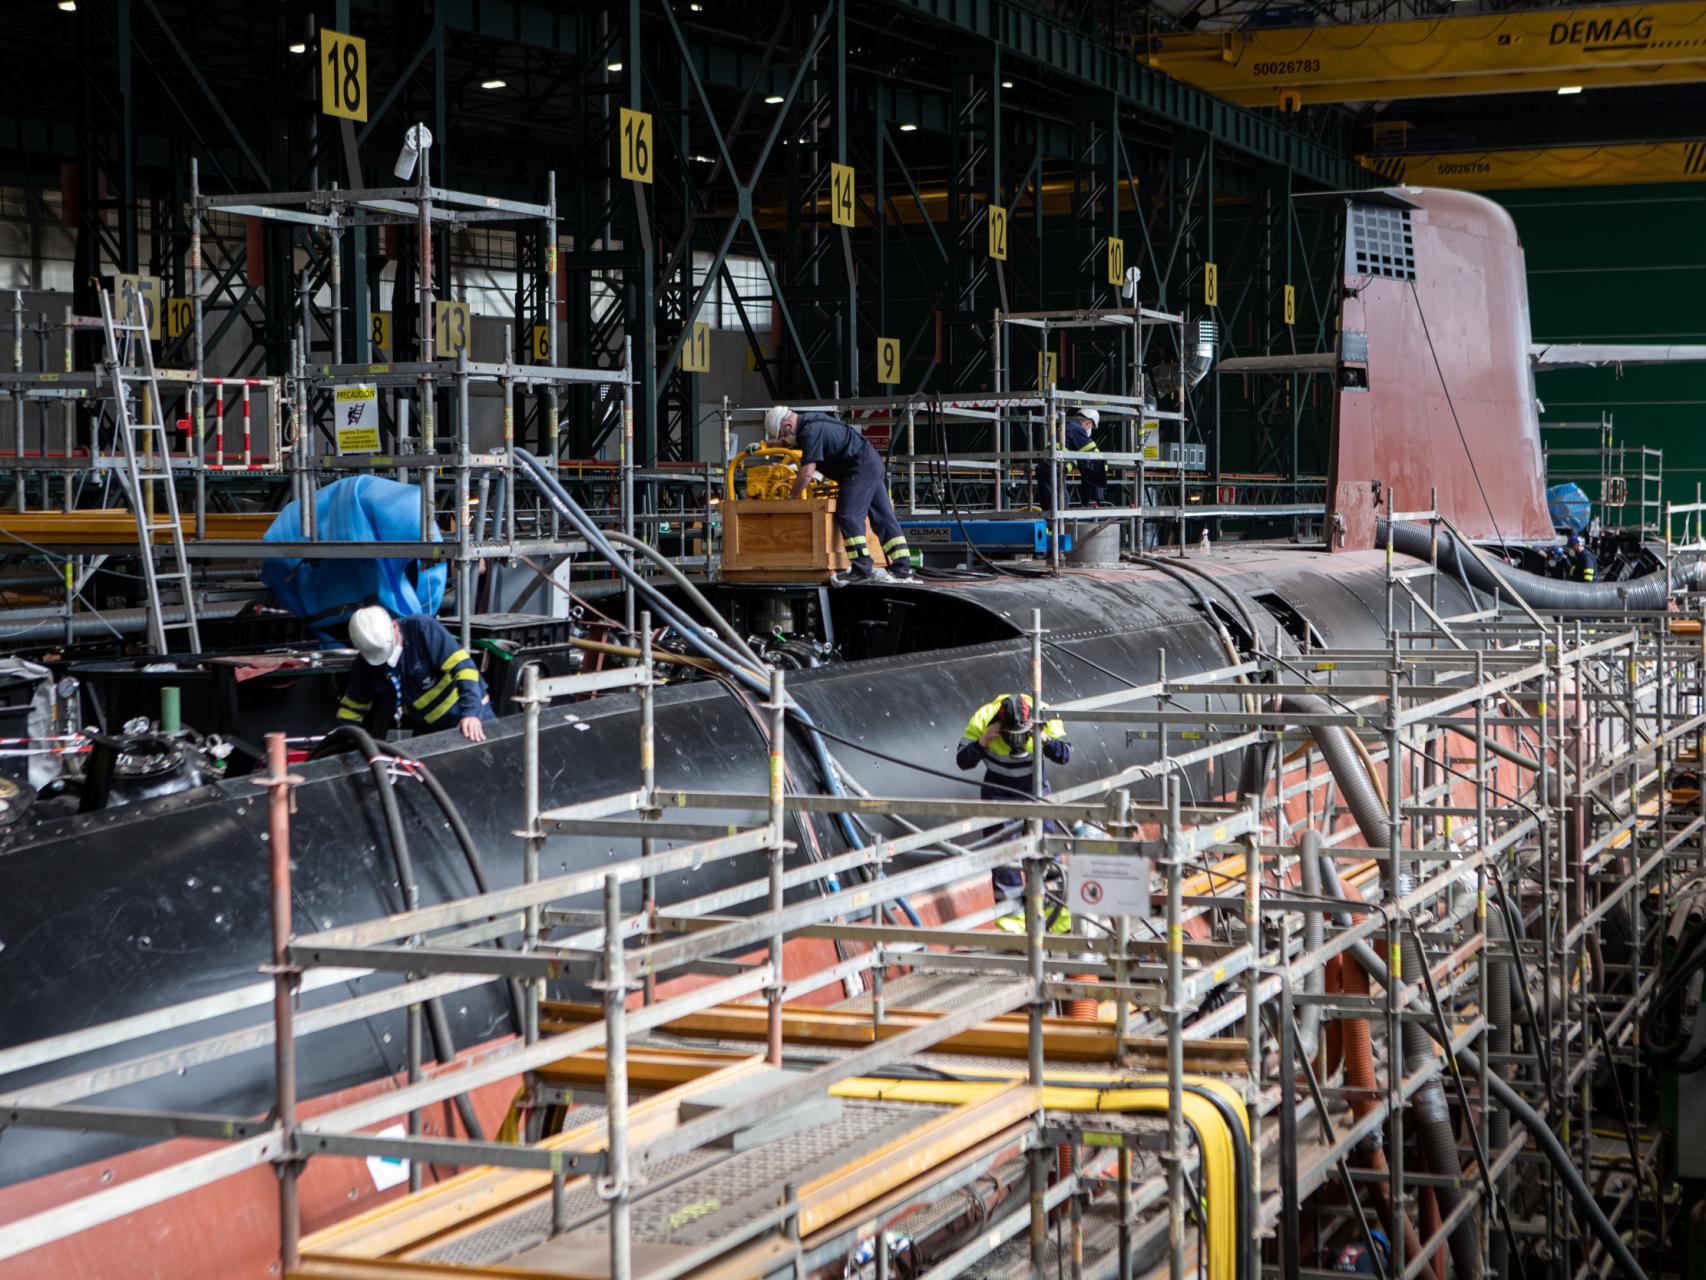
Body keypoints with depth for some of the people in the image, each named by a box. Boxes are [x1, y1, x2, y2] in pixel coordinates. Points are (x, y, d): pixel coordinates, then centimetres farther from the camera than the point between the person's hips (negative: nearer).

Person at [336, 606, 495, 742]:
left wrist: (471, 712, -41)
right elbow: (351, 710, 4)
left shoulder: (422, 628, -24)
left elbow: (462, 666, -30)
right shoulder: (365, 666, -9)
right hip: (426, 729, 4)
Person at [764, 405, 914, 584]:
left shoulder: (811, 432, -20)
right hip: (872, 463, 11)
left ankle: (862, 568, -18)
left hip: (859, 467, -11)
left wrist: (791, 497, -13)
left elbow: (807, 472, -23)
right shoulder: (809, 422, 13)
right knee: (882, 517, 9)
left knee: (848, 516, -13)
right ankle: (902, 568, 9)